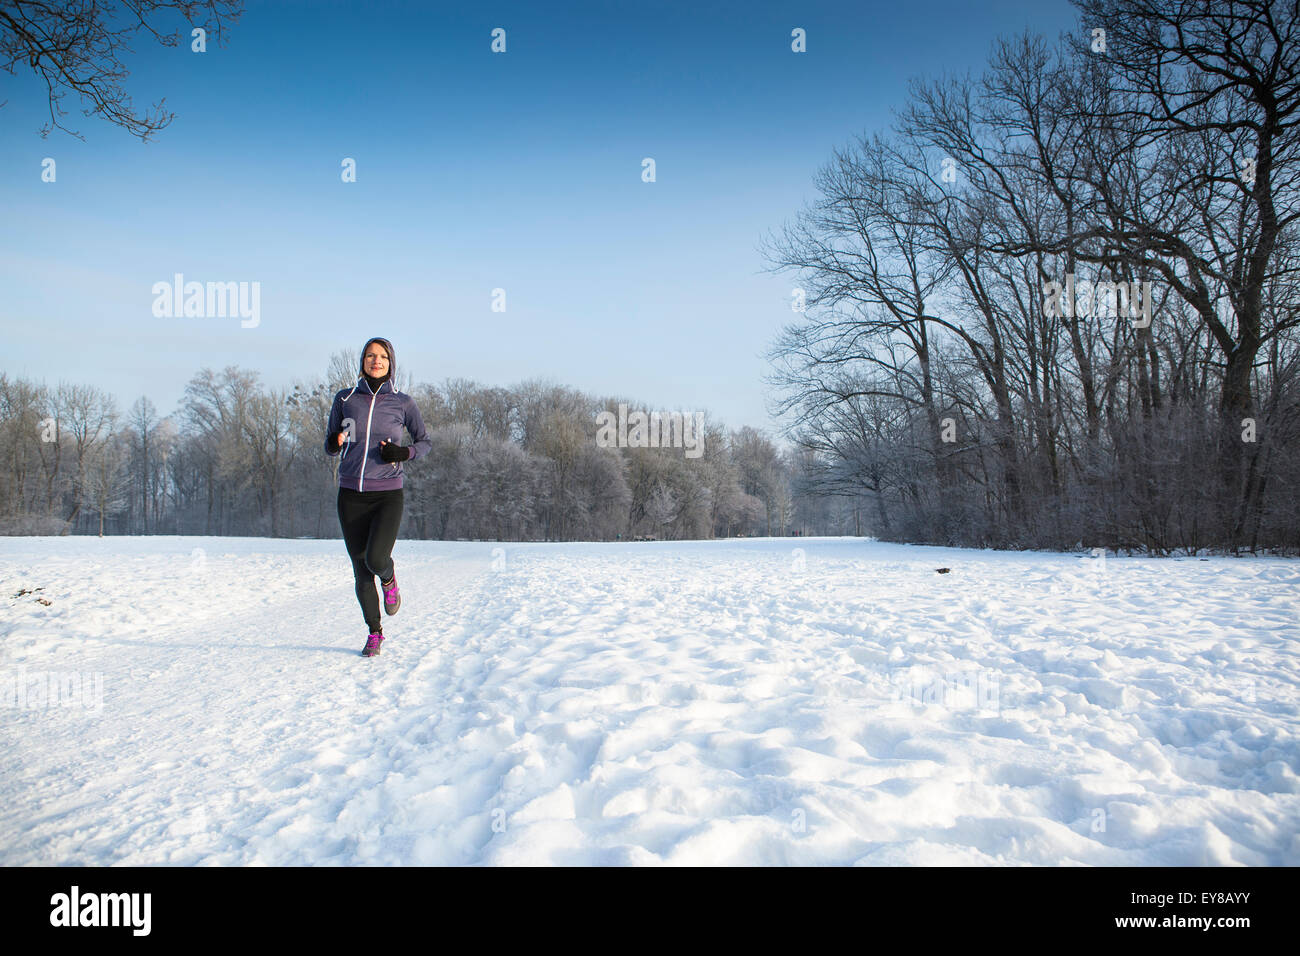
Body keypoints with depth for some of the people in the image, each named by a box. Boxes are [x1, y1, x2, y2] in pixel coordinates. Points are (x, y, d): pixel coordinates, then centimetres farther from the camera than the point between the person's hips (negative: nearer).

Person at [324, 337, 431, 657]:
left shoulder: (402, 403, 0)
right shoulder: (345, 399, 4)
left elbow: (425, 442, 10)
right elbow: (330, 446, 11)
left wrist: (403, 453, -10)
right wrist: (334, 443, -13)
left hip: (387, 495, -2)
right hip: (351, 495, 2)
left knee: (376, 560, -22)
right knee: (361, 570, 6)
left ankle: (389, 579, 17)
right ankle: (374, 633, 26)